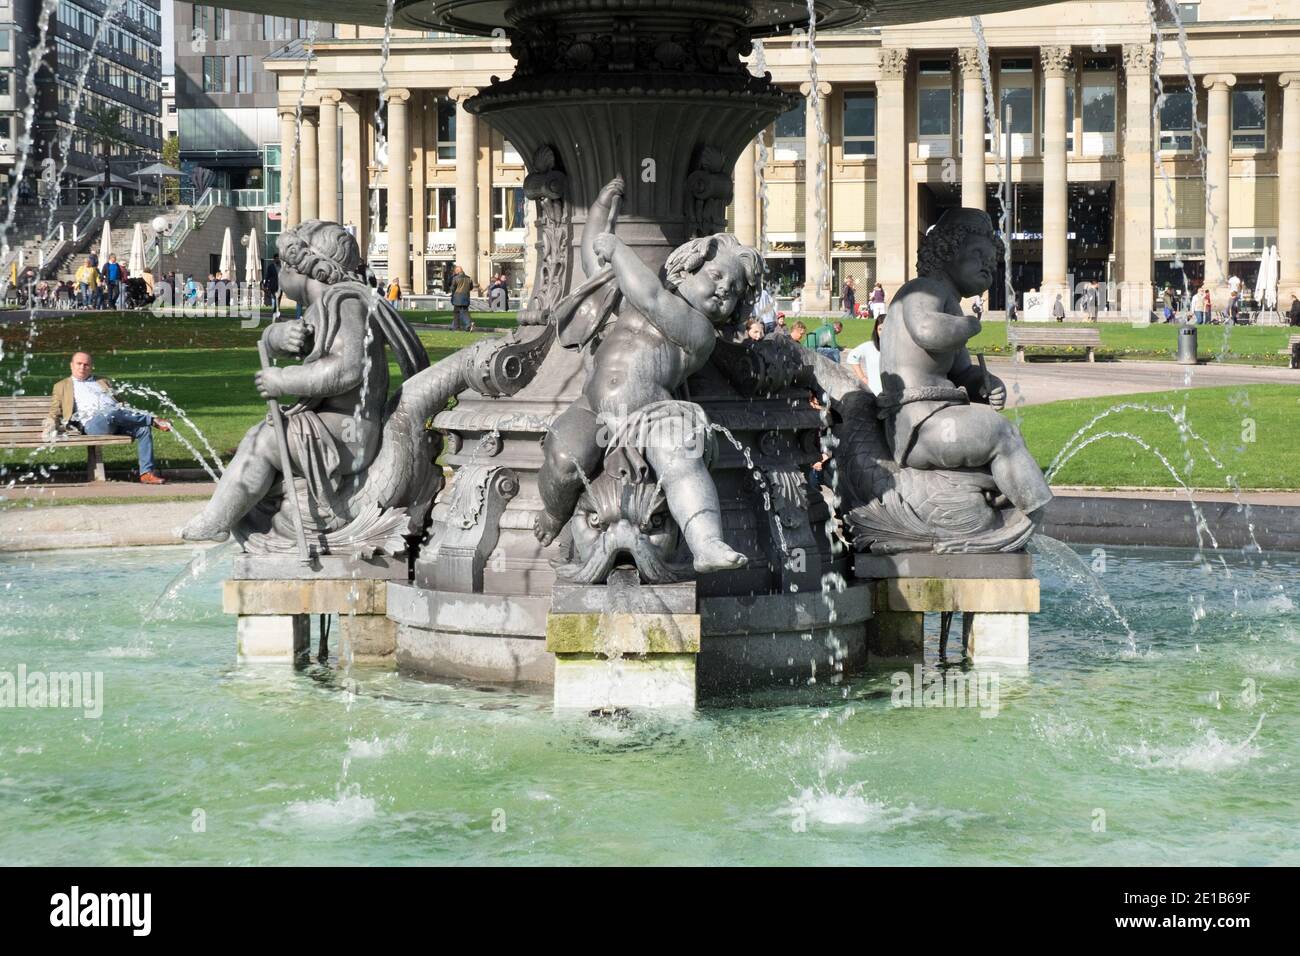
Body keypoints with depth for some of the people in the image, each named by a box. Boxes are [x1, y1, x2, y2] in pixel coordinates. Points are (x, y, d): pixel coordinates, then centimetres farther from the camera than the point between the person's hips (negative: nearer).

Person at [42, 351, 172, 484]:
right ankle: (153, 420, -28)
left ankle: (146, 473, -27)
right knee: (110, 413, -39)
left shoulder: (104, 382, 34)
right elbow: (54, 412, 21)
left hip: (119, 418, 4)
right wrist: (51, 426, 0)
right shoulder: (62, 386, 27)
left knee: (143, 429, -26)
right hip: (92, 423, -4)